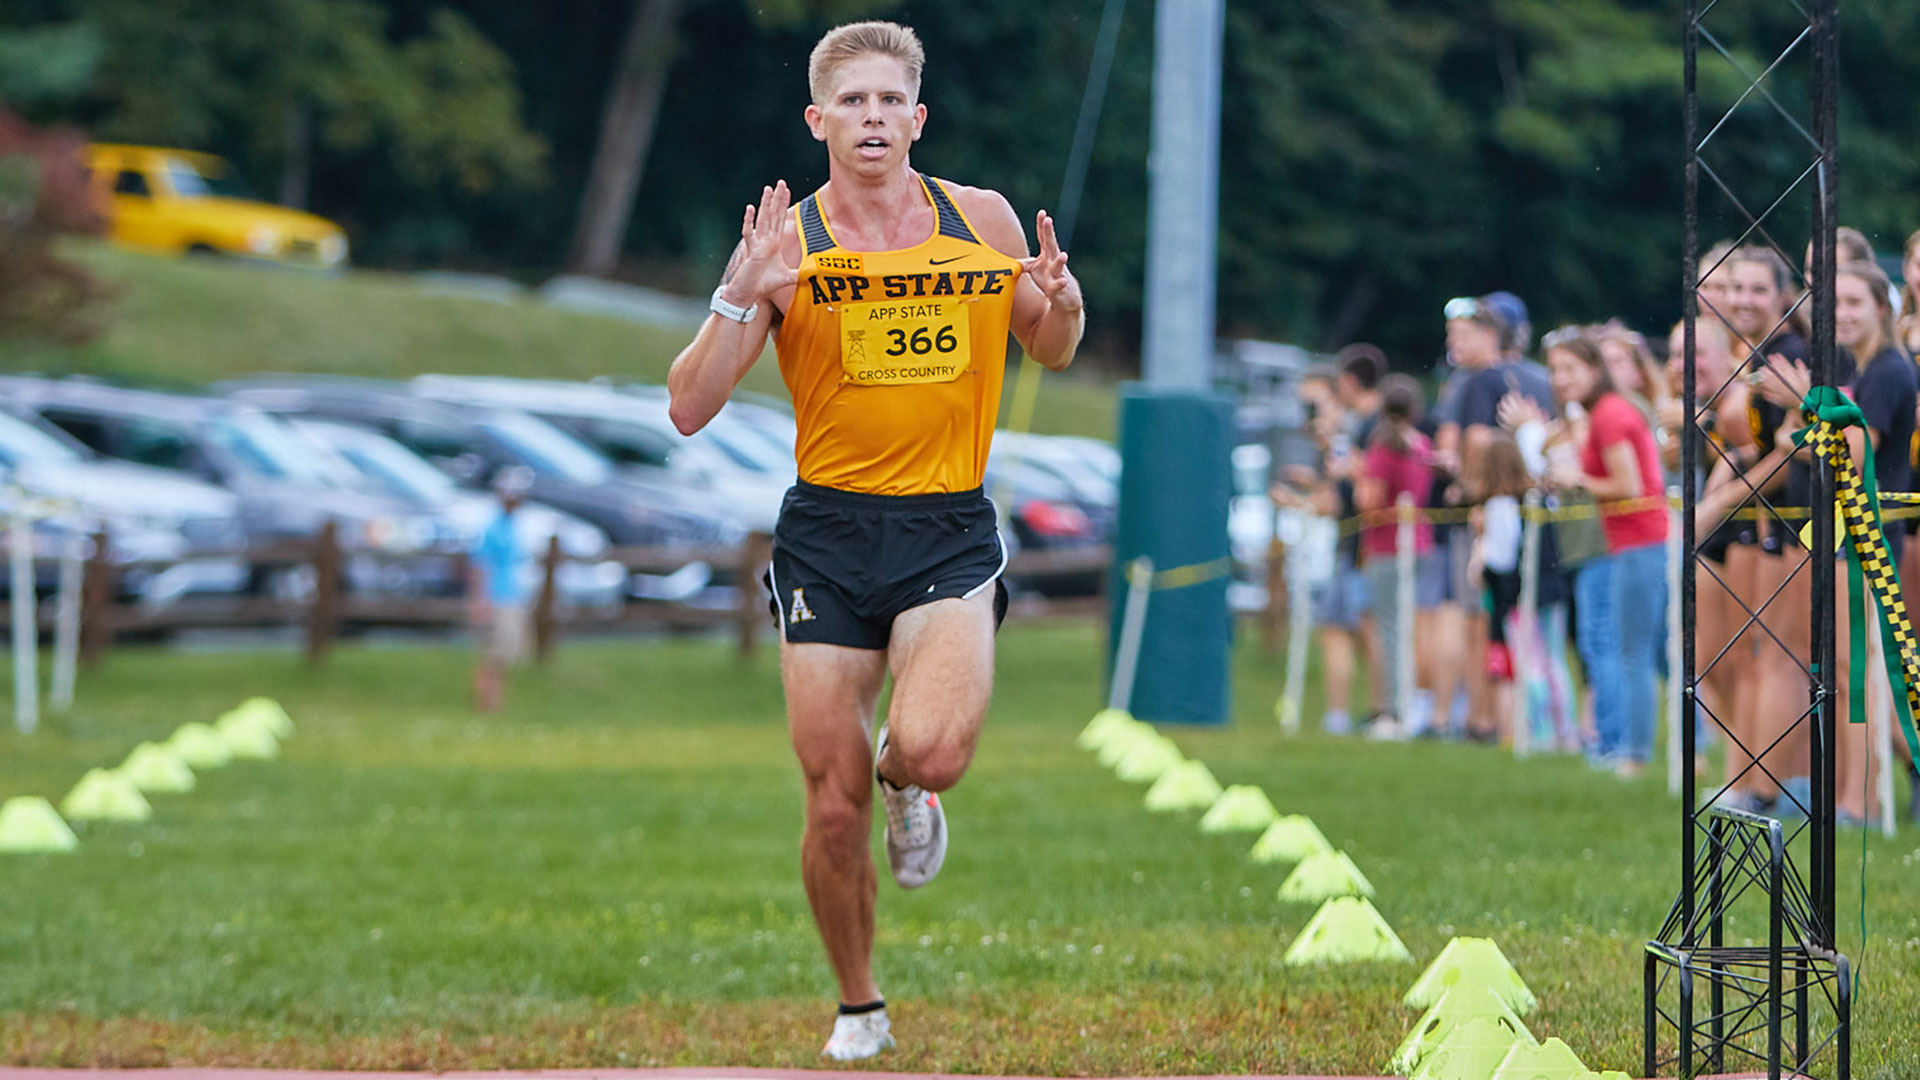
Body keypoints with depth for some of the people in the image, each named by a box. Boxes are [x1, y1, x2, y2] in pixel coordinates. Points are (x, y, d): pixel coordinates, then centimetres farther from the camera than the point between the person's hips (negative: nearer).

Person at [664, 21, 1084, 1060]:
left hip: (951, 534, 0)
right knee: (835, 806, 0)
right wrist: (741, 298, -21)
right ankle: (858, 1010, 23)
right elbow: (689, 408, -5)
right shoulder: (788, 240, -2)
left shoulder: (982, 221, 3)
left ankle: (908, 782, 14)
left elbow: (1053, 351, 19)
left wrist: (1061, 301, -5)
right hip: (828, 533, 0)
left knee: (931, 750, -25)